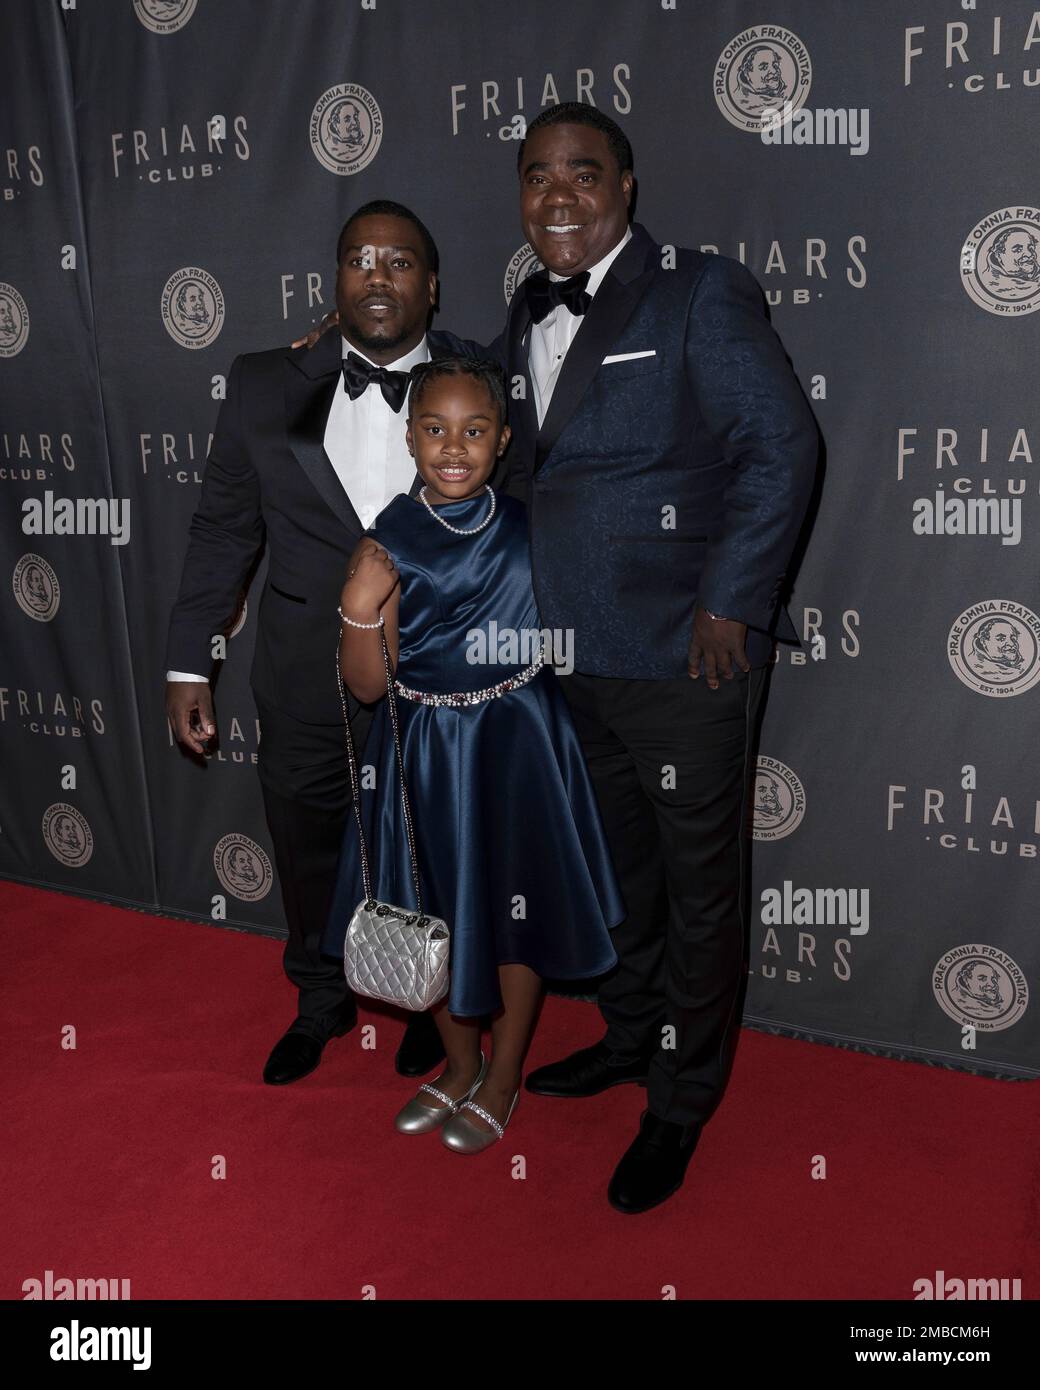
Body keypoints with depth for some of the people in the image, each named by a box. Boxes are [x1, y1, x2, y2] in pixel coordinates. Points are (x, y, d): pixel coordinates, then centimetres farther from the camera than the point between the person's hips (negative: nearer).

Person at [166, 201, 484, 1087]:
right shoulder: (266, 386, 0)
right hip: (308, 680, 2)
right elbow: (223, 529, 4)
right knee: (307, 848, 18)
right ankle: (323, 998, 45)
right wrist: (189, 664, 3)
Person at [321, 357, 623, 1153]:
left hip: (516, 744, 0)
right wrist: (360, 608, -25)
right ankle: (460, 1065, 39)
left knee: (516, 910, 10)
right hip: (428, 751, 1)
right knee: (434, 914, 14)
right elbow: (368, 685, -12)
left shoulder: (532, 531, -7)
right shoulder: (389, 543, -10)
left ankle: (504, 1079, 32)